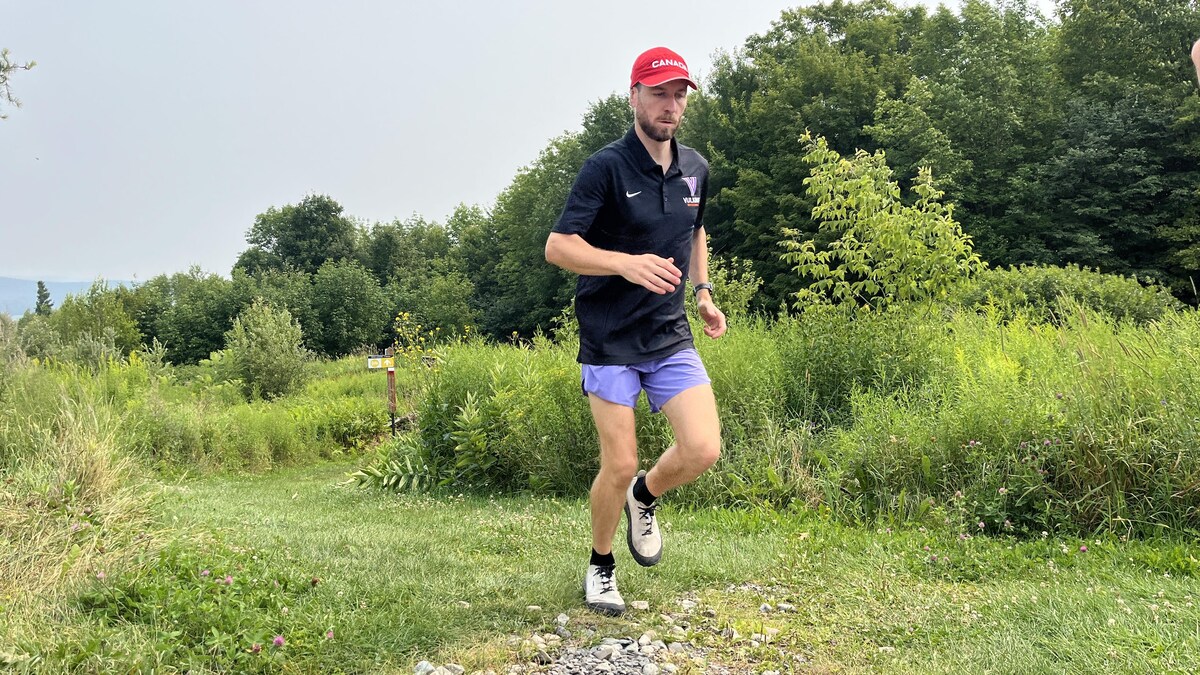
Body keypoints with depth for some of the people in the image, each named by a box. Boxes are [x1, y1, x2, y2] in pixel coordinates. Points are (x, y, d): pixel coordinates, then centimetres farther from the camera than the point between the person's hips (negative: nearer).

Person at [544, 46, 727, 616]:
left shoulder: (696, 169, 7)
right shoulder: (606, 168, -12)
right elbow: (558, 246, -18)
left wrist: (702, 291, 15)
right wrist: (627, 263, -33)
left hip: (672, 337, 5)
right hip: (609, 340, -5)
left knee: (703, 450, -8)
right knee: (620, 465, -3)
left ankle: (643, 498, 25)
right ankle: (600, 568, 23)